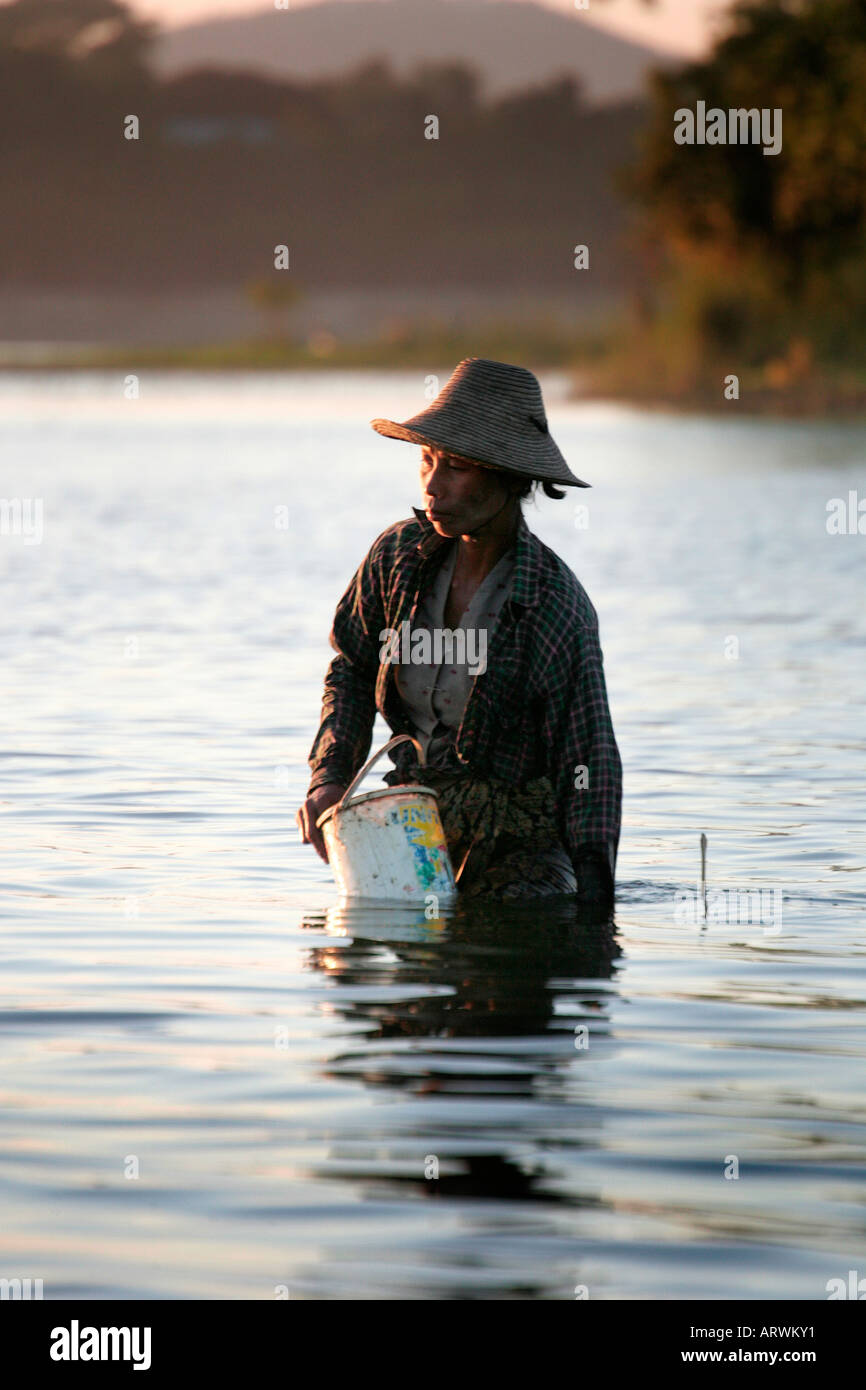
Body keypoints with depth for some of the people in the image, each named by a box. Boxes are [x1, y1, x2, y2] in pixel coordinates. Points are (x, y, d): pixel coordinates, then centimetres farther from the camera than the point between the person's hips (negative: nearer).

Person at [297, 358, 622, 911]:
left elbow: (590, 767, -14)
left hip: (519, 845, -4)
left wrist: (593, 912, -18)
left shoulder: (558, 610, -18)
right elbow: (352, 668, 15)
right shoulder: (400, 553, -4)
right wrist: (330, 777, 0)